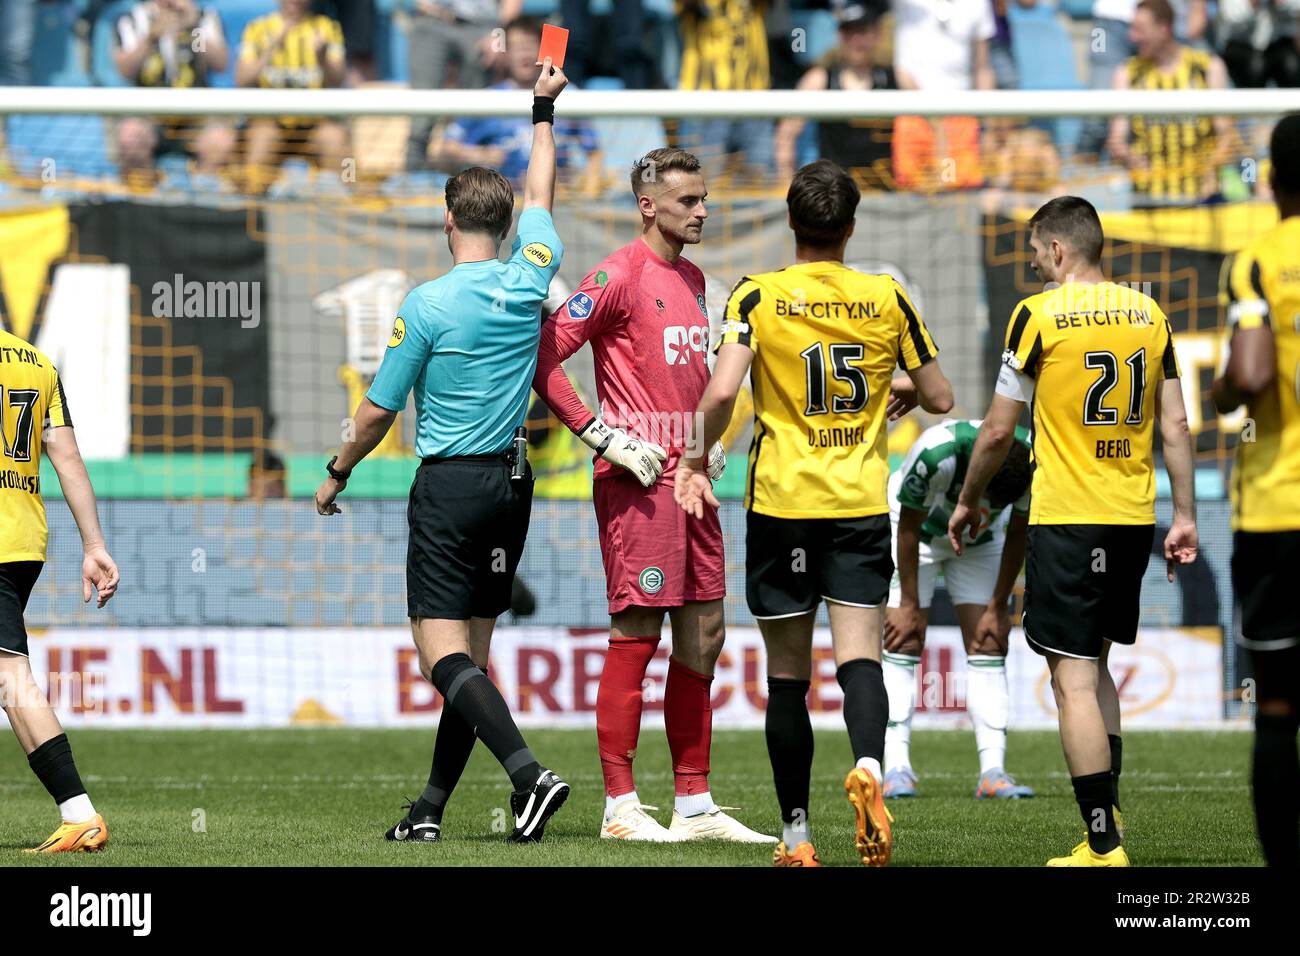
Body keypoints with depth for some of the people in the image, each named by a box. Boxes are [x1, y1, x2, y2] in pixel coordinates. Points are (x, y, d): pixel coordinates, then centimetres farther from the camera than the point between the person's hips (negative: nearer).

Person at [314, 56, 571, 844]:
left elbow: (378, 412, -5)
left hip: (449, 484, -6)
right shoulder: (529, 280, 0)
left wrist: (338, 474, 11)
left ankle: (528, 773, -29)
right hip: (512, 482, 6)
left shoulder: (427, 306, -12)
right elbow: (541, 196, 20)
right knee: (472, 652, 10)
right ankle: (432, 807, 13)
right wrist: (544, 112, 33)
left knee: (445, 651, -10)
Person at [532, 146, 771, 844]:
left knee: (703, 633, 9)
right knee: (636, 633, -7)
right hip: (639, 478, -9)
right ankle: (621, 807, -3)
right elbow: (543, 357, -14)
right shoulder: (620, 276, -10)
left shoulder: (692, 279, 16)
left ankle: (694, 806, 14)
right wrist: (604, 437, -16)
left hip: (691, 475, 9)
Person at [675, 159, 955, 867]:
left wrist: (697, 460, -1)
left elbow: (722, 391, -17)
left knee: (788, 675, 8)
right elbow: (939, 398, 10)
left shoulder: (757, 297, -4)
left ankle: (797, 838, 12)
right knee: (859, 653, -7)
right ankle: (868, 765, -37)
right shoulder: (887, 298, 2)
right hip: (861, 502, 1)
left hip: (780, 503, -1)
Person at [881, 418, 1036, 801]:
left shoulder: (1031, 465, -29)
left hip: (980, 540, 3)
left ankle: (993, 772, -10)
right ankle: (896, 767, -14)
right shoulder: (937, 453, -39)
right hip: (919, 530, -3)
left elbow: (1016, 535, -12)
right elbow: (909, 528, -23)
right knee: (903, 645, -13)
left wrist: (998, 609, -7)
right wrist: (909, 604, -17)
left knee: (989, 647, -6)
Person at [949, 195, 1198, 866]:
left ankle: (1103, 845, -8)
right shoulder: (1147, 313, 7)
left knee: (1073, 679, -4)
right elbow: (1175, 425, 8)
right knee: (1095, 665, 21)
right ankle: (1107, 812, 15)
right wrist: (1184, 517, 13)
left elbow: (998, 432, -3)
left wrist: (969, 502, 11)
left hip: (1066, 518, -6)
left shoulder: (1039, 315, -7)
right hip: (1134, 519, 6)